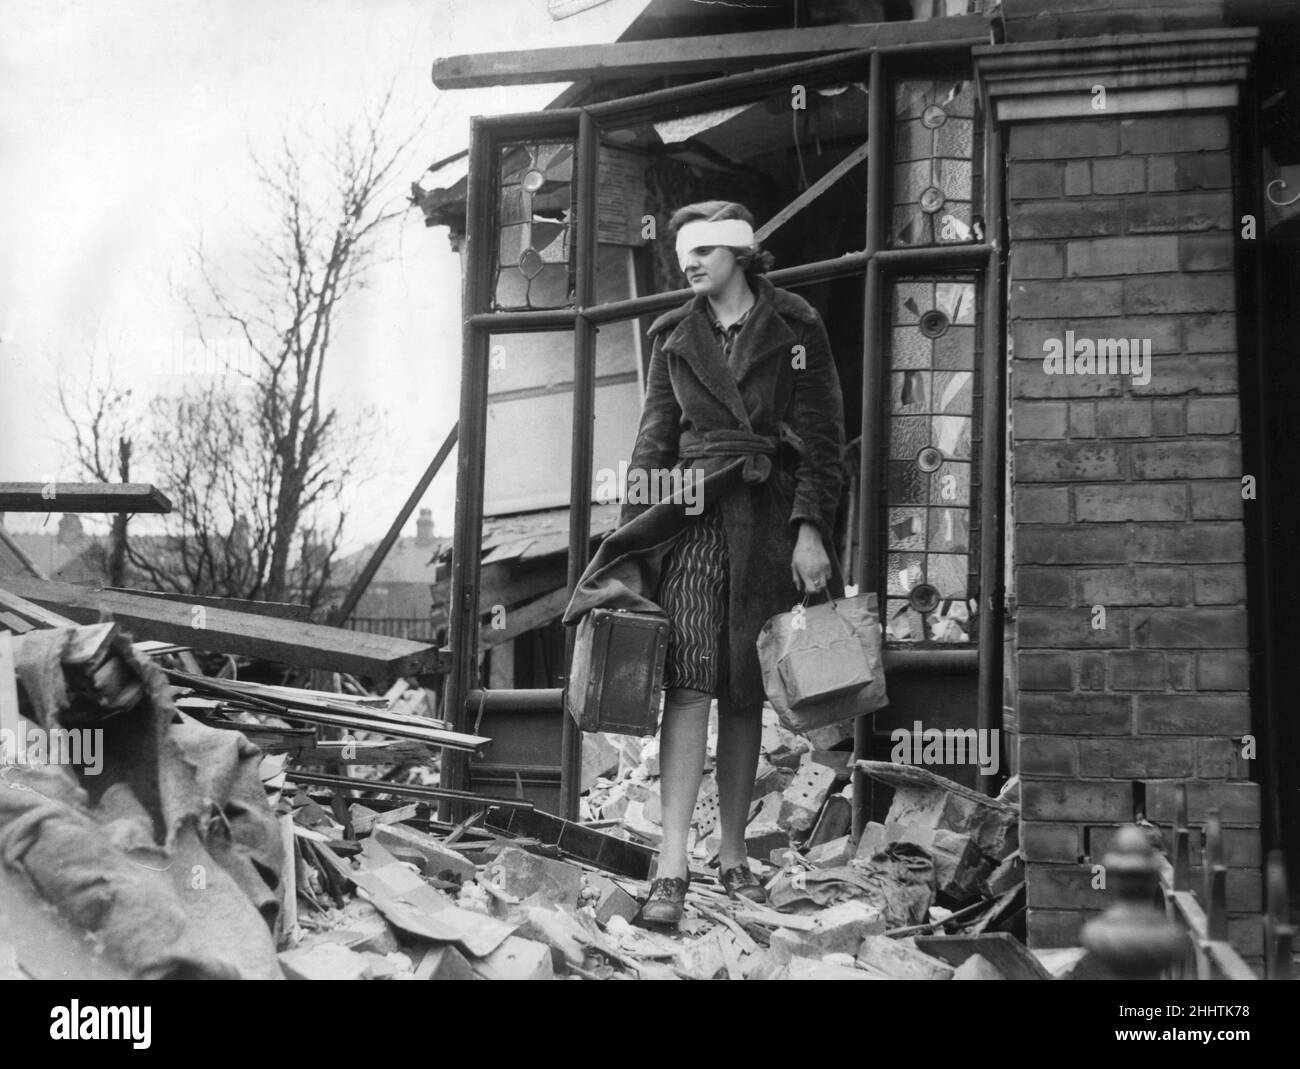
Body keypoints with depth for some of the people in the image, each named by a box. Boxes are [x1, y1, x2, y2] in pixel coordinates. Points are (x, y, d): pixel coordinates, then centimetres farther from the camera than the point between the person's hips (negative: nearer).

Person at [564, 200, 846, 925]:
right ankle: (673, 867, -14)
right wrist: (632, 540, 4)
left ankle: (735, 857, 17)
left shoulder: (795, 328, 4)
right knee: (689, 685, -12)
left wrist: (810, 529, -11)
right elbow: (655, 441, 11)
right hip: (691, 518, 1)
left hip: (768, 522, -1)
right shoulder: (676, 337, 12)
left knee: (746, 694, 5)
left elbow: (822, 438, 0)